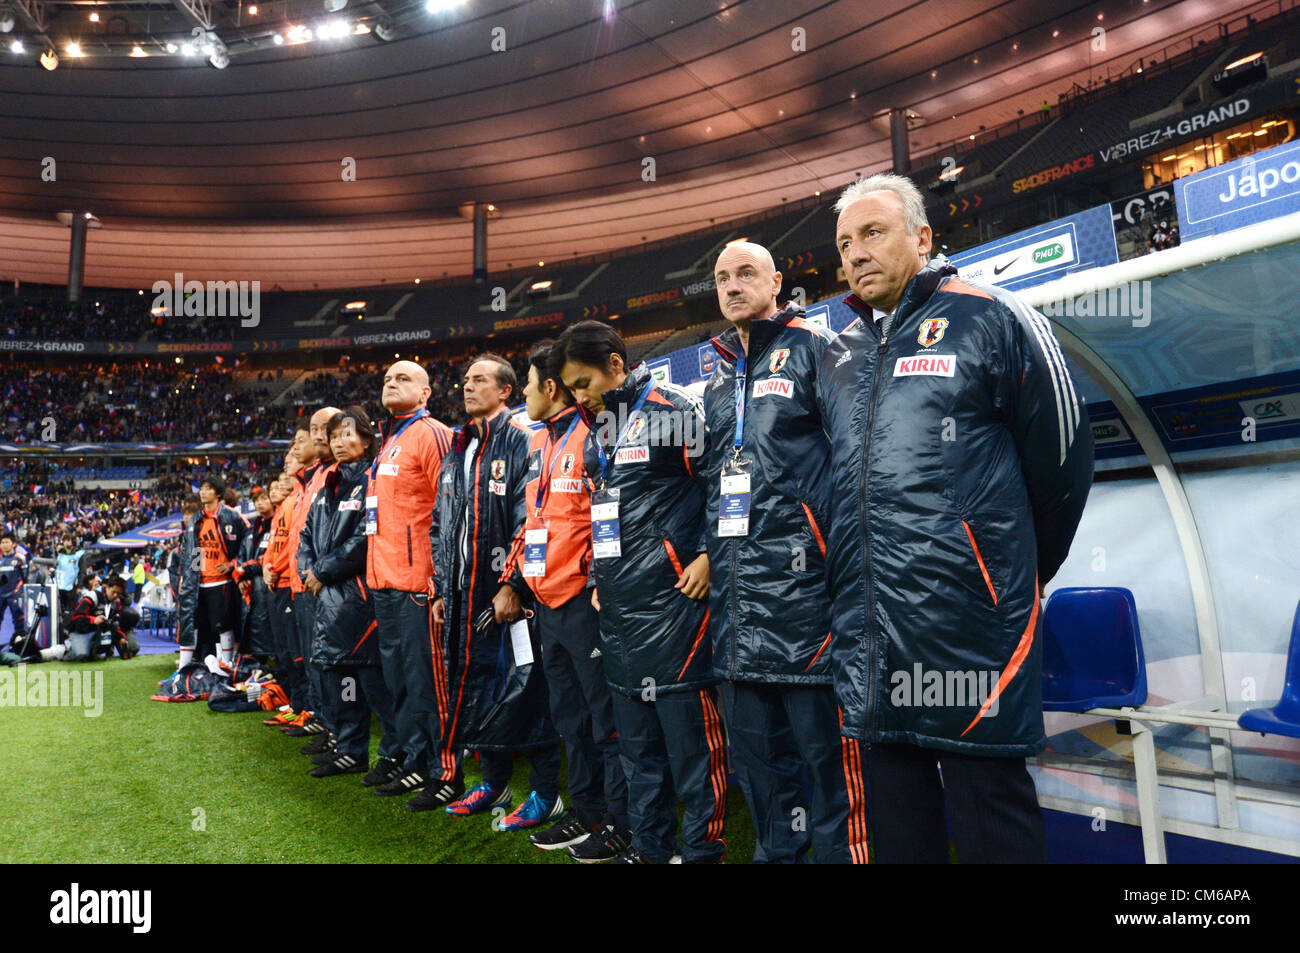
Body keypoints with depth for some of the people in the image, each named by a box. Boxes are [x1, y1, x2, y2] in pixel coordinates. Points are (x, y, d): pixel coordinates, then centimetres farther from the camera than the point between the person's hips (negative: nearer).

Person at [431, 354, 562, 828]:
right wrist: (441, 588, 15)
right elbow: (440, 526, 21)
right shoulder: (457, 450, 18)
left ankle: (547, 792, 9)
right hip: (464, 593, 8)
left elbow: (529, 521, -14)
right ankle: (493, 783, 27)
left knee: (523, 687, -3)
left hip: (507, 592, -8)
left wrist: (514, 585, -19)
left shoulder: (520, 441, -6)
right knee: (476, 683, 13)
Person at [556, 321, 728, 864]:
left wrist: (709, 556, -13)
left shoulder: (672, 411, -7)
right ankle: (648, 844, 28)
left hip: (670, 597, -8)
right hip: (618, 606, 9)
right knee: (635, 735, 15)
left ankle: (703, 848, 12)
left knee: (688, 727, -2)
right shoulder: (596, 431, 17)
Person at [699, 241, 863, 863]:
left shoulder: (813, 350, 1)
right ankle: (776, 851, 30)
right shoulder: (719, 380, 21)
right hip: (735, 584, 7)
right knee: (753, 742, 15)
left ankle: (842, 850, 11)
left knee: (823, 737, -4)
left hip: (800, 574, -7)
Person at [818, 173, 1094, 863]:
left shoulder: (990, 318, 0)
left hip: (967, 615, -5)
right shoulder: (837, 358, 16)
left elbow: (1061, 454, 1)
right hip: (865, 619, 6)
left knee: (989, 794, 4)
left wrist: (1023, 569, 8)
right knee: (893, 790, 15)